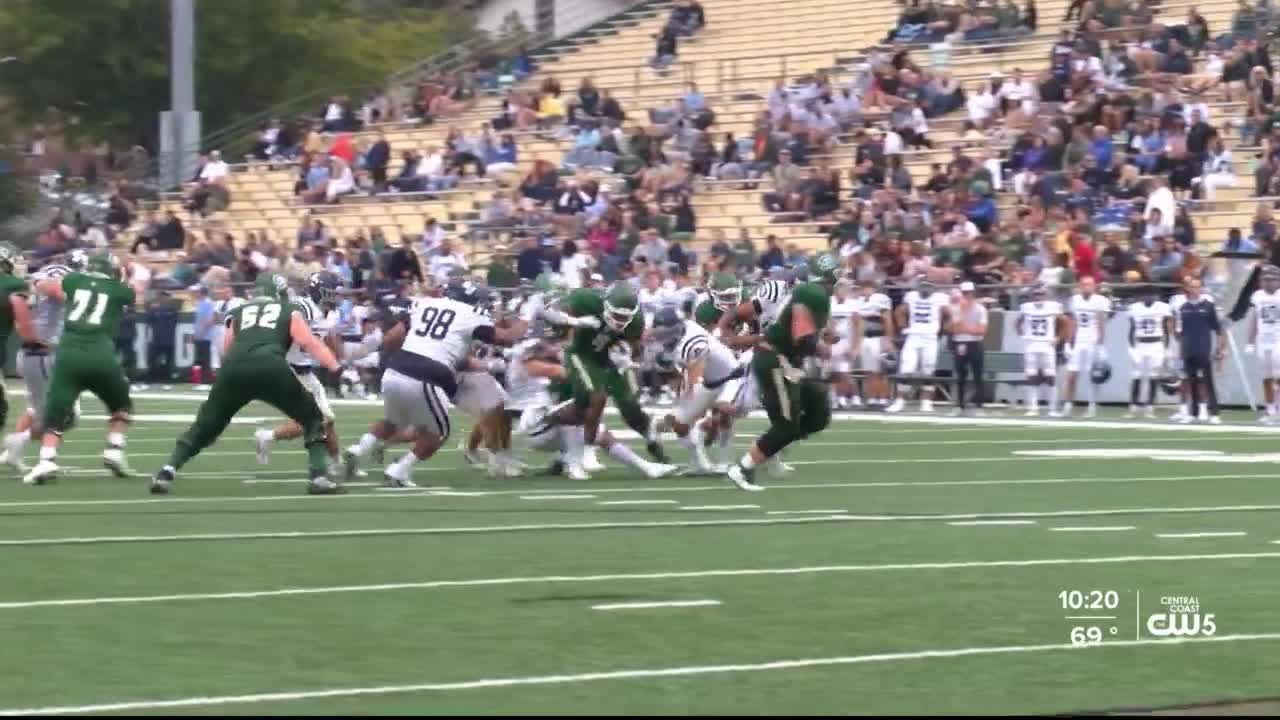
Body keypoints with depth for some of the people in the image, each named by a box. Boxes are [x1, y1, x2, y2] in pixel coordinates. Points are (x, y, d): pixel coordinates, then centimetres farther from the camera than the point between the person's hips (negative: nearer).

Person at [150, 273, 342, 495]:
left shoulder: (238, 313, 30)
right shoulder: (290, 311, 23)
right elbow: (310, 343, 10)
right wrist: (336, 368, 5)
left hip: (235, 369, 2)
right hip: (270, 368, -2)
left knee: (205, 426, 19)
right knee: (312, 419, 17)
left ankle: (167, 473, 6)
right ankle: (319, 477, 3)